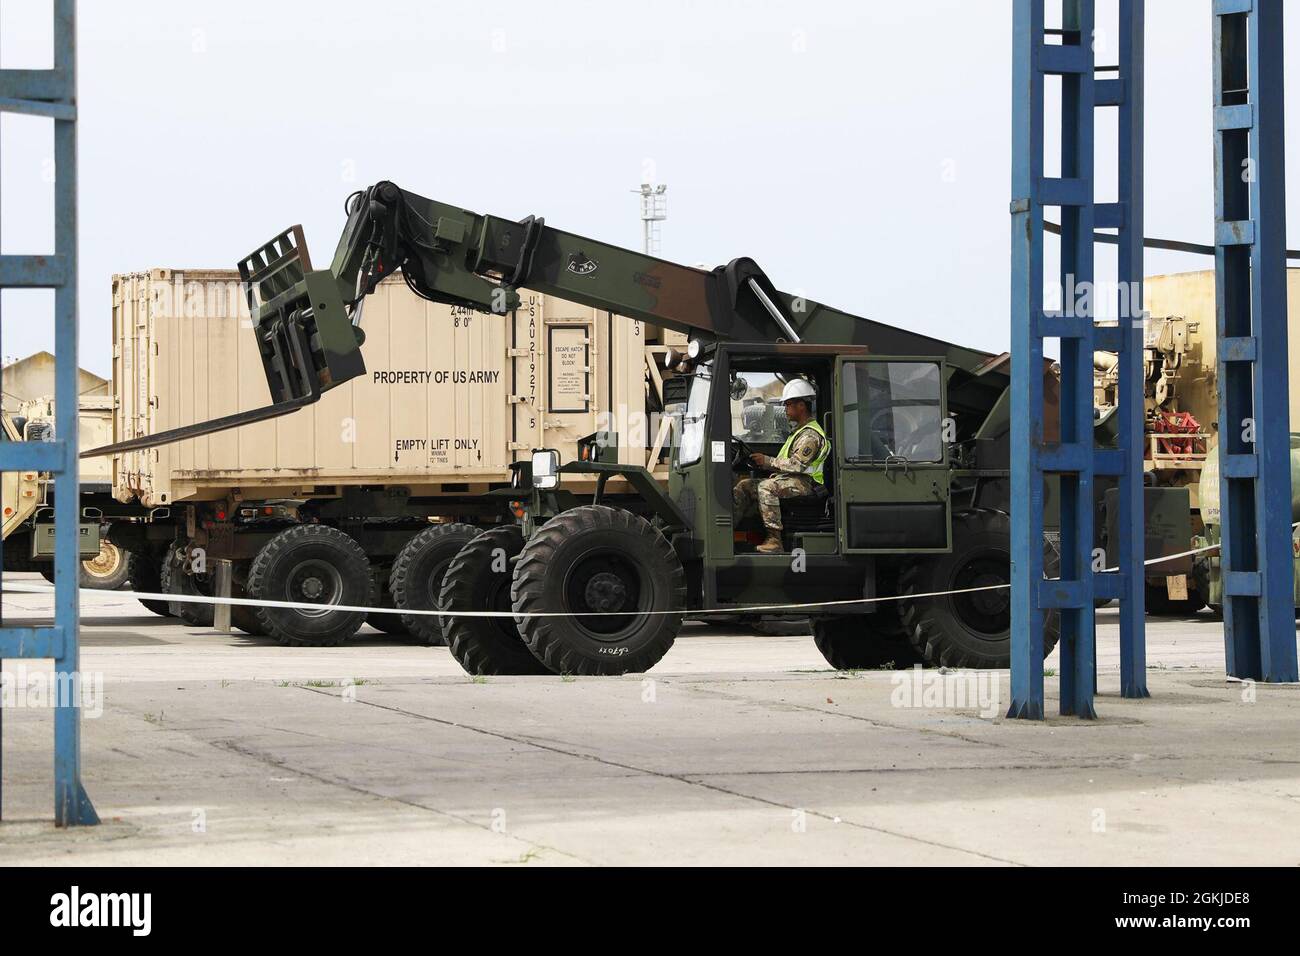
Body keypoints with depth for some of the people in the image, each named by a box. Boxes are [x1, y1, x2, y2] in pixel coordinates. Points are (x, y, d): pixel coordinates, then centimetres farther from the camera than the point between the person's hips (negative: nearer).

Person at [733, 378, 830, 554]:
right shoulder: (800, 430, 25)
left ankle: (775, 540, -38)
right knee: (744, 486, 0)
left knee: (766, 487, -35)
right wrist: (764, 464, 11)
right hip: (788, 480, 11)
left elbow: (797, 465, -20)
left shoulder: (810, 435, -11)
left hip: (804, 483, -11)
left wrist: (767, 461, -14)